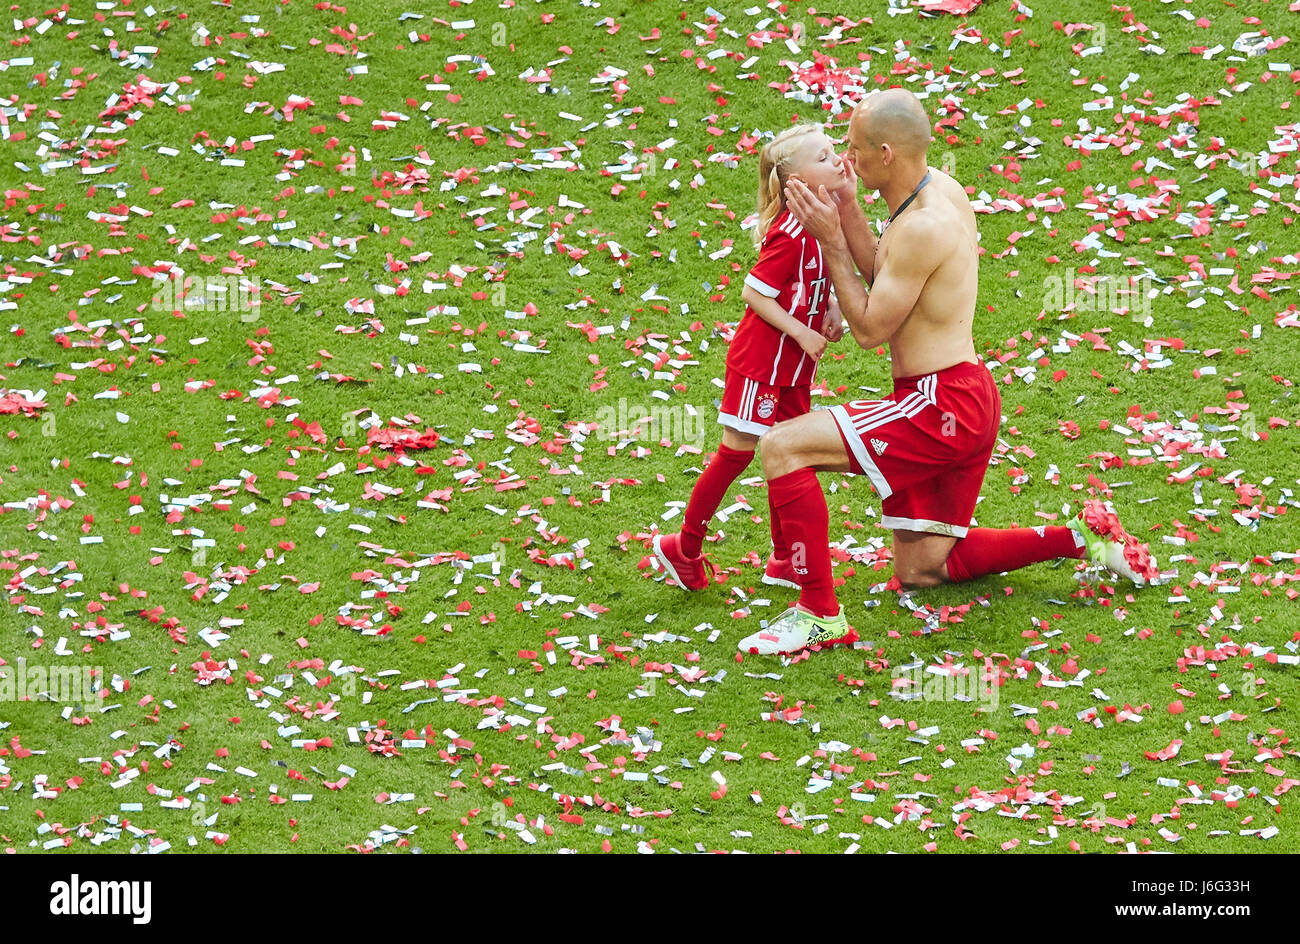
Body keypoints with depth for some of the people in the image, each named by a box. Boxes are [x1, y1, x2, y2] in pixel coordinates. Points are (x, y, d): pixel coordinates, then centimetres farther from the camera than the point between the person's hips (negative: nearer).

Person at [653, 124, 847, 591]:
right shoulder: (791, 234, -25)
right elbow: (754, 291, -22)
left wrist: (832, 311, -2)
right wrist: (802, 333, -20)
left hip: (793, 364, 9)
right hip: (760, 359, -9)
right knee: (737, 452, 0)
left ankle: (784, 561, 22)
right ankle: (684, 548, 14)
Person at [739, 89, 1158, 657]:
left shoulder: (923, 227, -22)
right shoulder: (942, 189, 8)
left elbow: (870, 328, -16)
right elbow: (884, 278, 21)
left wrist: (829, 241, -12)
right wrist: (847, 210, 9)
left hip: (942, 407, -10)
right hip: (964, 403, 10)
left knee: (781, 446, -16)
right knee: (920, 571, 21)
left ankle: (819, 614, -12)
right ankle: (1080, 537, 22)